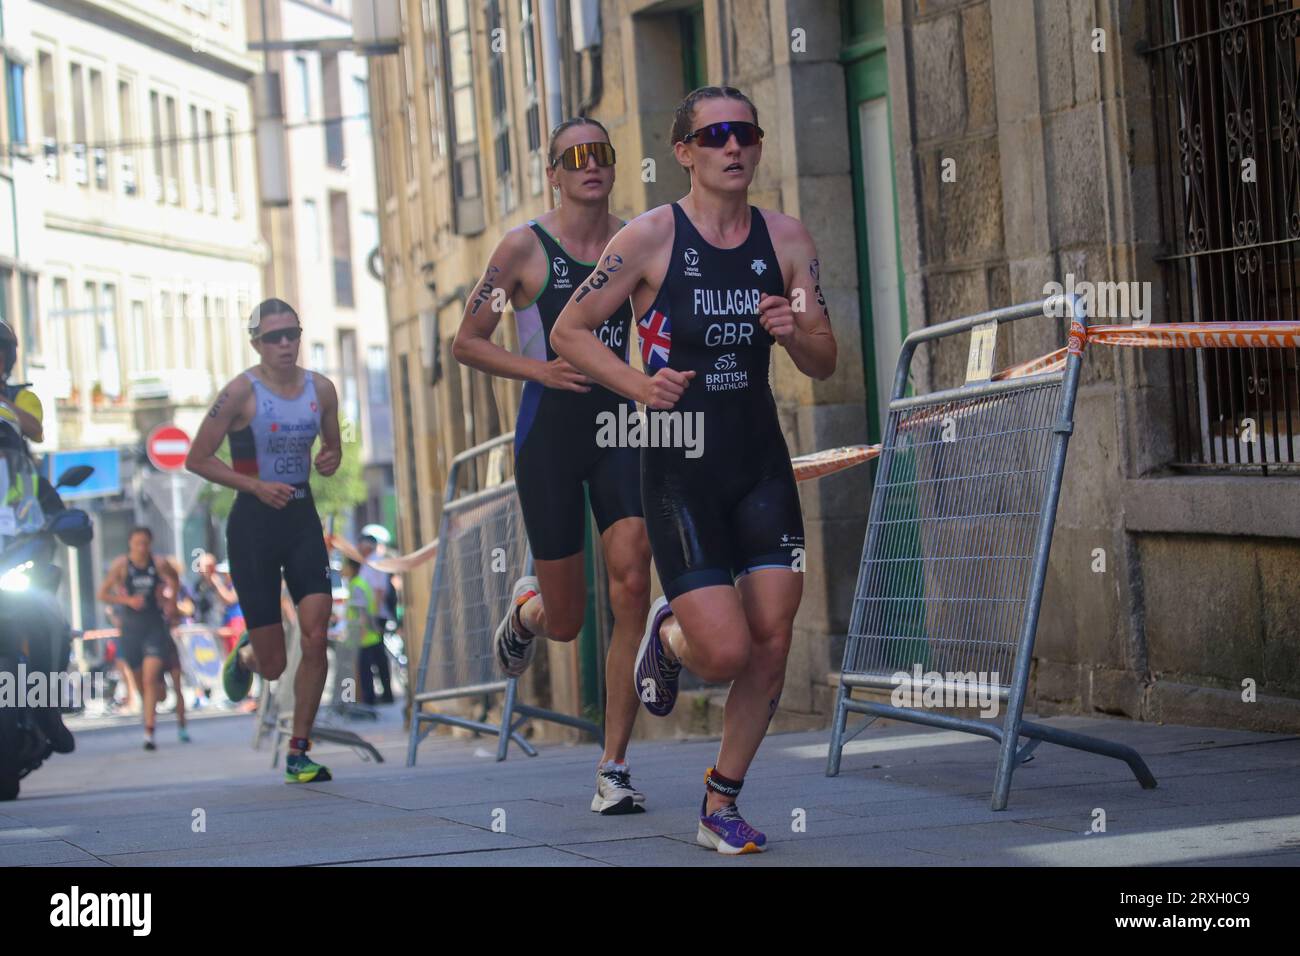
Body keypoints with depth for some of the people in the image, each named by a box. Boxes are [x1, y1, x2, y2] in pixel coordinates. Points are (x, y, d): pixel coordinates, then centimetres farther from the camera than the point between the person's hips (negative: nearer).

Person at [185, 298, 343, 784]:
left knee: (316, 637, -13)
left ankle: (298, 752, -2)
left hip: (302, 517, 4)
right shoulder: (243, 391, -11)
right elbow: (197, 459, -7)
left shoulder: (321, 388, 3)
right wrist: (256, 485, -16)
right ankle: (243, 656, 39)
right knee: (272, 664, -1)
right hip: (253, 524, -4)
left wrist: (331, 460, -3)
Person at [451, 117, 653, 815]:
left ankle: (613, 768, -10)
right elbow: (465, 344, -1)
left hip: (621, 424, 2)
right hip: (549, 433, -2)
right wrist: (538, 368, -16)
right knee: (565, 621, 4)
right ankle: (527, 608, 46)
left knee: (632, 586, -16)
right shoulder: (524, 247, -4)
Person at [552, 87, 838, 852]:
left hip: (760, 458, 4)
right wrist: (639, 385, -17)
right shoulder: (652, 237, -8)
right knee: (725, 652, -11)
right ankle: (668, 636, 26)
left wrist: (794, 333, -14)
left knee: (771, 643, -1)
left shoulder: (786, 238, 4)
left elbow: (825, 364, 9)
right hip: (678, 464, -4)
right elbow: (569, 331, -2)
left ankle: (722, 804, 18)